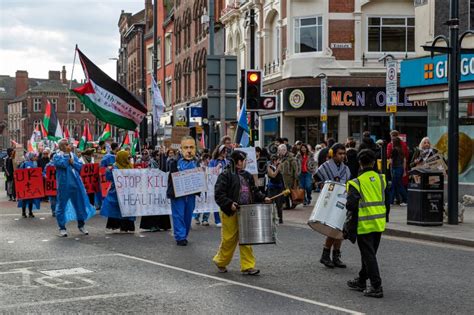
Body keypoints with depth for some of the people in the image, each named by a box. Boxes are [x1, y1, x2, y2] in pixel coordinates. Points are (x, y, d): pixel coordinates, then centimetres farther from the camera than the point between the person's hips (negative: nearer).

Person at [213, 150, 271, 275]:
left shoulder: (247, 175, 13)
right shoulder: (225, 175, -10)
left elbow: (254, 190, 22)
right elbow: (219, 194, -15)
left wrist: (263, 198, 7)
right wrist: (229, 204, -25)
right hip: (231, 213, -6)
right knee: (229, 239, 2)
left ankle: (247, 266, 9)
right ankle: (220, 262, 25)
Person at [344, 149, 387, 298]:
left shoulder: (356, 182, -14)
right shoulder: (381, 178, 1)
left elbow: (351, 205, -15)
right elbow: (383, 199, 10)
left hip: (365, 224, -6)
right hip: (379, 223, 6)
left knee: (368, 255, -2)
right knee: (369, 253, 16)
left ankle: (376, 287, -4)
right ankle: (361, 281, 28)